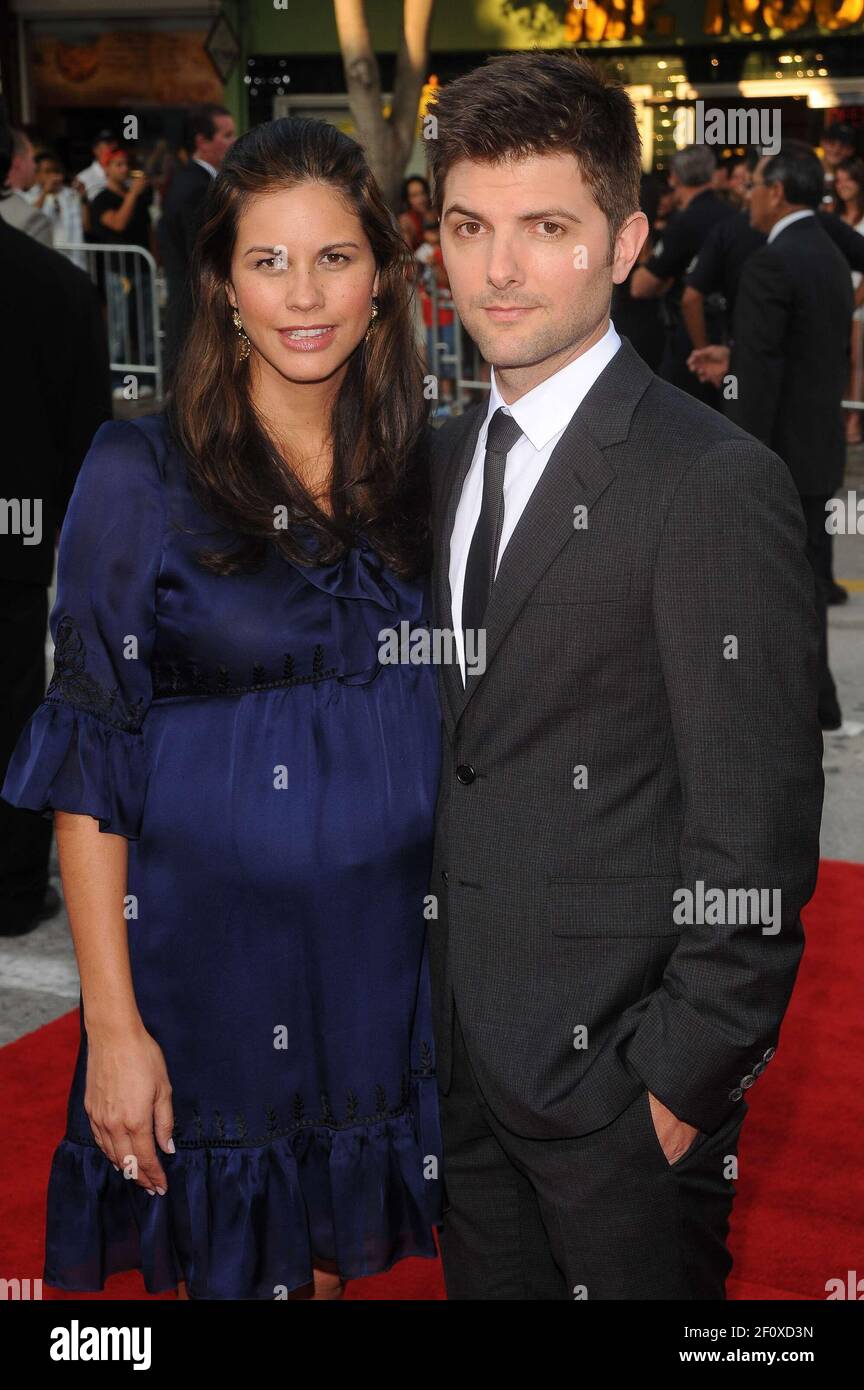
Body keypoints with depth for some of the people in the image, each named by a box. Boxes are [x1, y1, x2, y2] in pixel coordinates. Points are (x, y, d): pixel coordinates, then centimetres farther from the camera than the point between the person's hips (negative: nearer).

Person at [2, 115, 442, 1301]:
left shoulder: (425, 471, 2)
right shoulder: (141, 475, -10)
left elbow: (443, 722, 10)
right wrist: (113, 1022, -14)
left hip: (384, 969, 4)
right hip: (206, 965, -3)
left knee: (328, 1253, 19)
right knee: (220, 1259, 12)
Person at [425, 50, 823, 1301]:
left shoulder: (717, 483, -17)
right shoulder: (447, 463, 8)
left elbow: (756, 832, -17)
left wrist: (685, 1082, -15)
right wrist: (426, 1010, 10)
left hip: (617, 1079, -7)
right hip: (460, 1059, 7)